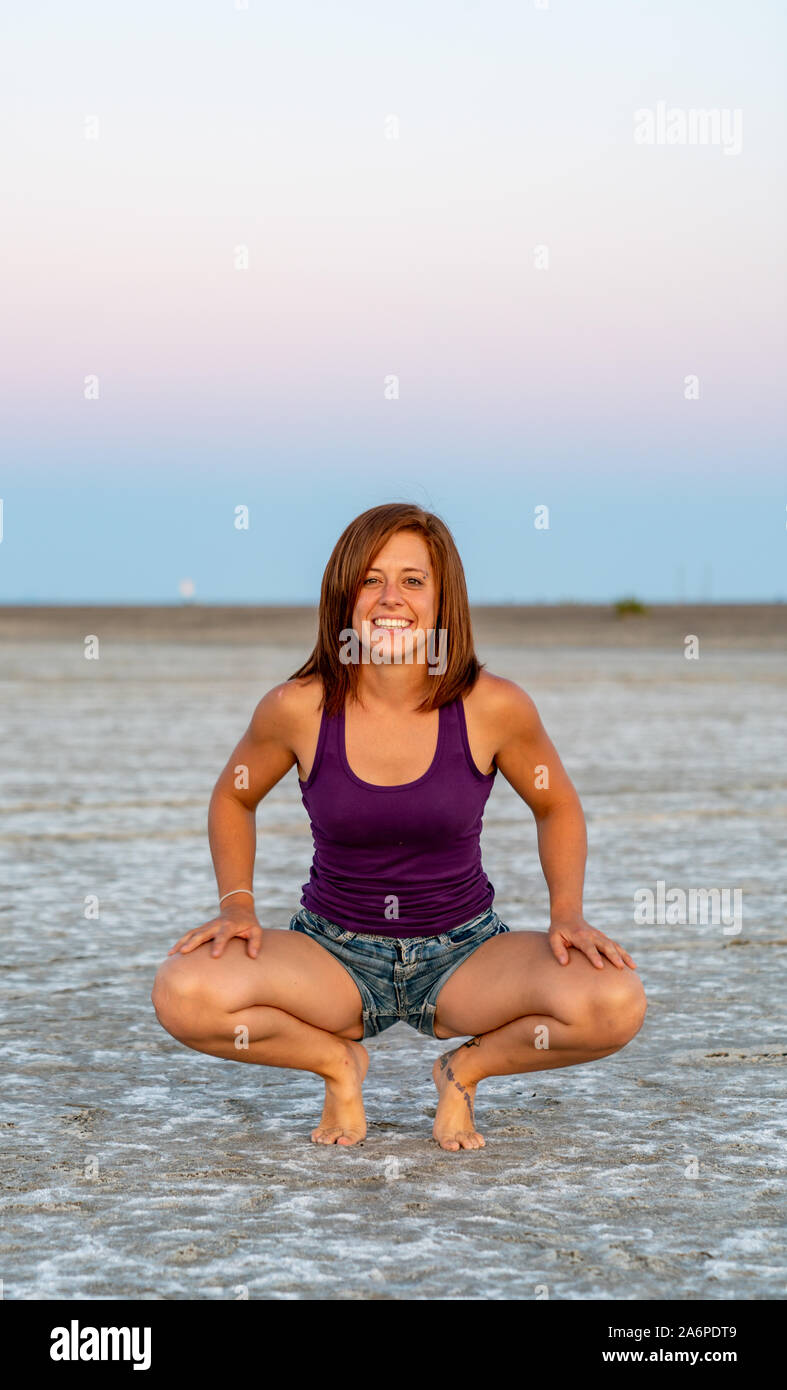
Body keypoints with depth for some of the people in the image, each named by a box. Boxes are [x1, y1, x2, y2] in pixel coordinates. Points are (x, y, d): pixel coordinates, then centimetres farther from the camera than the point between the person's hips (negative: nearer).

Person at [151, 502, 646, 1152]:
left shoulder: (493, 707, -12)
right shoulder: (298, 709, -11)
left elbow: (558, 807, 6)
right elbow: (233, 799, 9)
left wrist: (568, 914, -8)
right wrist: (237, 905, -5)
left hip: (463, 955, 0)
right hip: (336, 952, 0)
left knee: (616, 1005, -28)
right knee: (183, 992, -29)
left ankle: (468, 1067, 4)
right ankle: (338, 1060, 2)